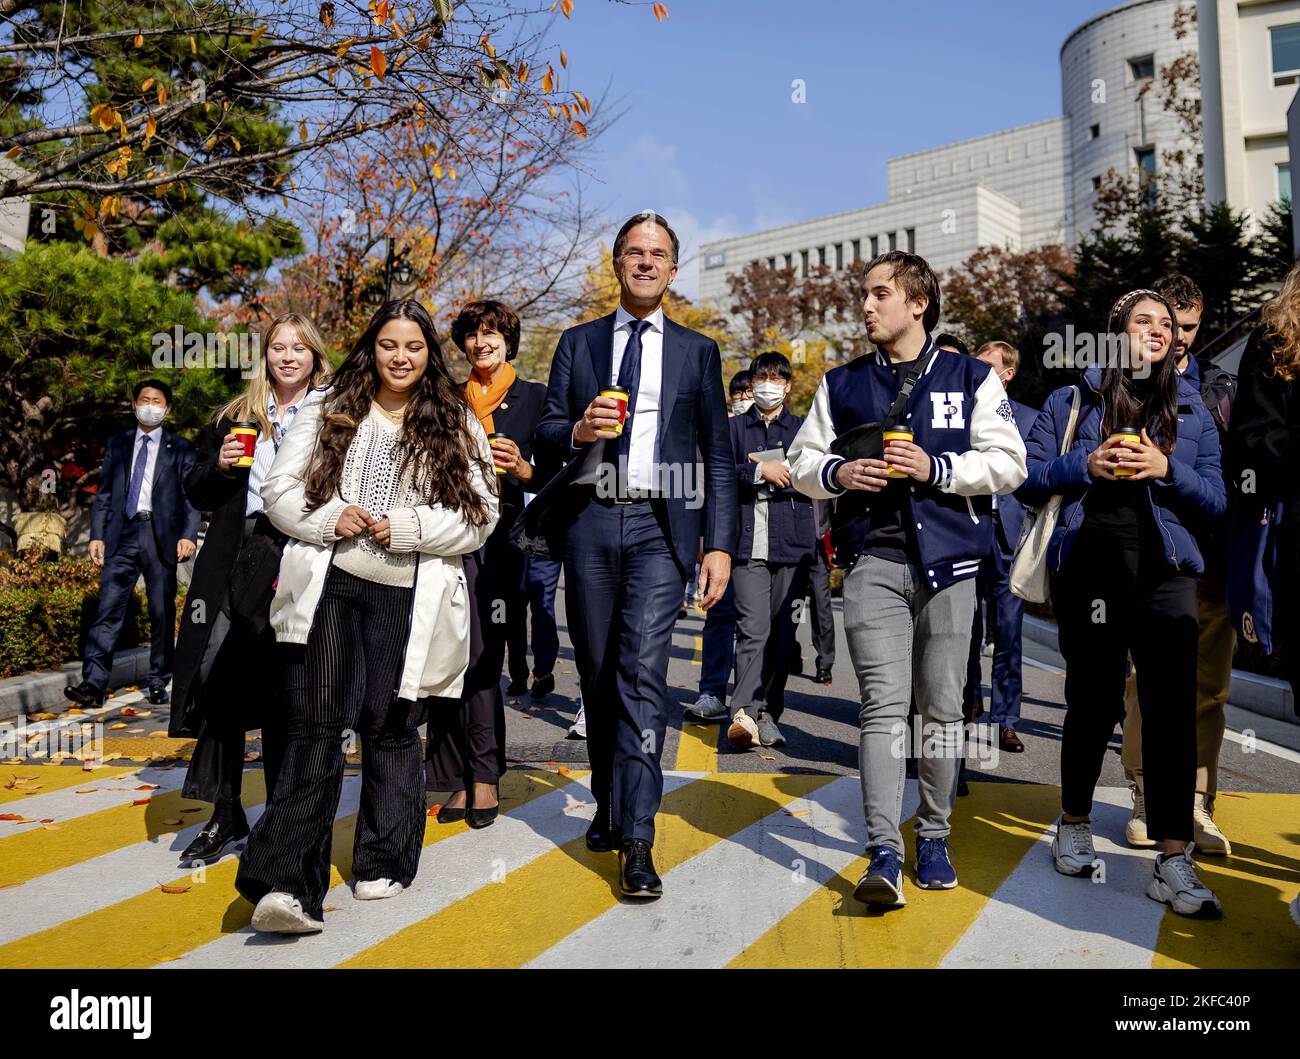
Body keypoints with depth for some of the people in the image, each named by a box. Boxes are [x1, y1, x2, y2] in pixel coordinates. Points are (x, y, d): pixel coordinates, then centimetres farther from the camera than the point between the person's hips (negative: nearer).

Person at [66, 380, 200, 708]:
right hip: (122, 535, 2)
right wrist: (97, 535, 4)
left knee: (162, 614, 3)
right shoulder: (117, 444, 15)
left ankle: (159, 684, 13)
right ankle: (93, 685, -7)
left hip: (162, 536, -2)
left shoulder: (180, 448, 7)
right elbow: (103, 493, 14)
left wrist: (189, 535, -11)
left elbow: (191, 496, 2)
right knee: (108, 610, -5)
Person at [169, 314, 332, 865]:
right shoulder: (236, 416, 15)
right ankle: (226, 814, 15)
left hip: (296, 565, -3)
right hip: (237, 562, 3)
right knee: (221, 680, 1)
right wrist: (218, 466, -3)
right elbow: (196, 492, 16)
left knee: (282, 691, 2)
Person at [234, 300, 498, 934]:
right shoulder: (327, 413, 12)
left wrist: (404, 528, -11)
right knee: (316, 728, -8)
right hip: (328, 588, 0)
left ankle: (384, 864, 23)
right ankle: (289, 885, -9)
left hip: (407, 600, 0)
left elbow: (479, 516, 1)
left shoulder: (456, 425, 9)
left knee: (390, 729, 8)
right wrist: (330, 519, -10)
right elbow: (279, 490, 8)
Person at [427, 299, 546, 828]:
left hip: (499, 540, -2)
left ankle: (482, 775, 6)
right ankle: (461, 777, 8)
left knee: (481, 659, -5)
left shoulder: (534, 397, 8)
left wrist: (522, 469, -14)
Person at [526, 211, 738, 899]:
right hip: (588, 520, 2)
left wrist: (720, 544, -1)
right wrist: (578, 430, -15)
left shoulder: (697, 351, 12)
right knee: (597, 674, 9)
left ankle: (636, 839, -12)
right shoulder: (577, 344, 15)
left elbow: (717, 455, 8)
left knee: (642, 671, -15)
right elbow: (546, 436, 9)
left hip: (659, 524, -2)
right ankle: (609, 806, 27)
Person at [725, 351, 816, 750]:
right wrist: (760, 470, -11)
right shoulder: (734, 428, 15)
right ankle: (746, 713, -18)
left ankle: (768, 713, 15)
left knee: (782, 634, 4)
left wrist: (776, 472, -5)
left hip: (792, 544, 2)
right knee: (753, 631, -13)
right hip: (749, 545, -1)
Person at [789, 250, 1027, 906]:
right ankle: (883, 854, -8)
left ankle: (933, 837, 22)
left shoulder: (972, 378, 7)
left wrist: (936, 468, -12)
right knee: (883, 704, -8)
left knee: (942, 706, 7)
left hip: (948, 559, 0)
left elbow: (1008, 463, 2)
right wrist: (838, 473, -6)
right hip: (872, 560, 0)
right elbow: (801, 461, 15)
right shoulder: (842, 385, 14)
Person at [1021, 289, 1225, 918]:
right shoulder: (1073, 401, 10)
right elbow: (1027, 477, 4)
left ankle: (1174, 862, -2)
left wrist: (1166, 469, -8)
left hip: (1163, 572, 2)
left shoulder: (1191, 411, 15)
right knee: (1093, 700, 7)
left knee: (1172, 706, -7)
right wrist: (1085, 466, -12)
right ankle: (1074, 823, 27)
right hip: (1088, 569, -1)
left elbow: (1215, 499, 10)